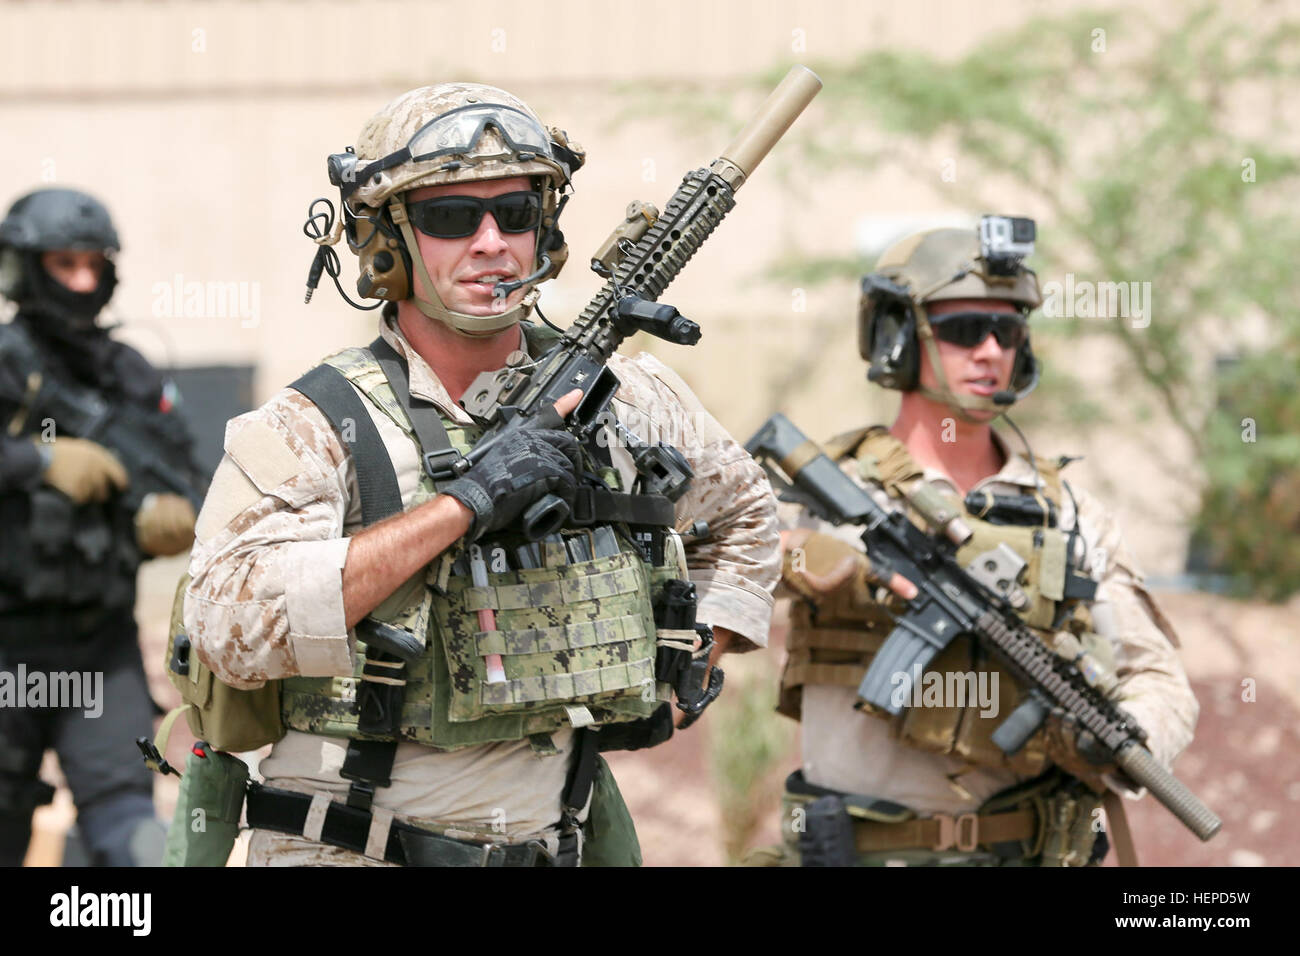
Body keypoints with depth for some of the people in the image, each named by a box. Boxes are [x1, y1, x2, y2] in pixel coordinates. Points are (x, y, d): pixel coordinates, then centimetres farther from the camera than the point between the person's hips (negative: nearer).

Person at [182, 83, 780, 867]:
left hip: (556, 847, 4)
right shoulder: (311, 429, -6)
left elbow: (743, 514, 29)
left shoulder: (629, 402, 9)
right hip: (354, 853, -3)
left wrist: (679, 674, 13)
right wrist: (461, 503, -23)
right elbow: (232, 625, -22)